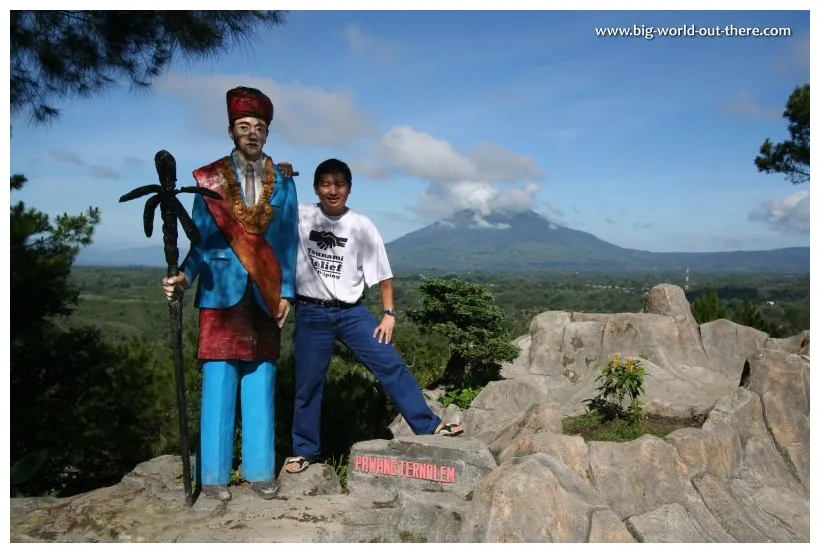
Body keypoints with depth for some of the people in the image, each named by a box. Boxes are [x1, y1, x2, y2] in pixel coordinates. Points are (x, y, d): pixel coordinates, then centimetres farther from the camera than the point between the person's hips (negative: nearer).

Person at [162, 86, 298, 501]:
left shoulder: (282, 180, 9)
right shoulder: (209, 178, 5)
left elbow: (287, 240, 8)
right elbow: (200, 237, 3)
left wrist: (286, 292, 2)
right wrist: (184, 276, -14)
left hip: (265, 295, 1)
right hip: (222, 292, -1)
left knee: (260, 384, 6)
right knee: (219, 383, 1)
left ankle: (259, 471, 17)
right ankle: (214, 474, 13)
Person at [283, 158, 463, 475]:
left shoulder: (362, 226, 0)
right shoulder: (300, 217, -1)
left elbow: (382, 273, 3)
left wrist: (389, 313, -1)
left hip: (352, 311, 0)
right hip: (311, 313, 0)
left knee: (391, 365, -7)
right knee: (307, 383, 7)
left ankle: (429, 426, 4)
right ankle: (305, 450, 25)